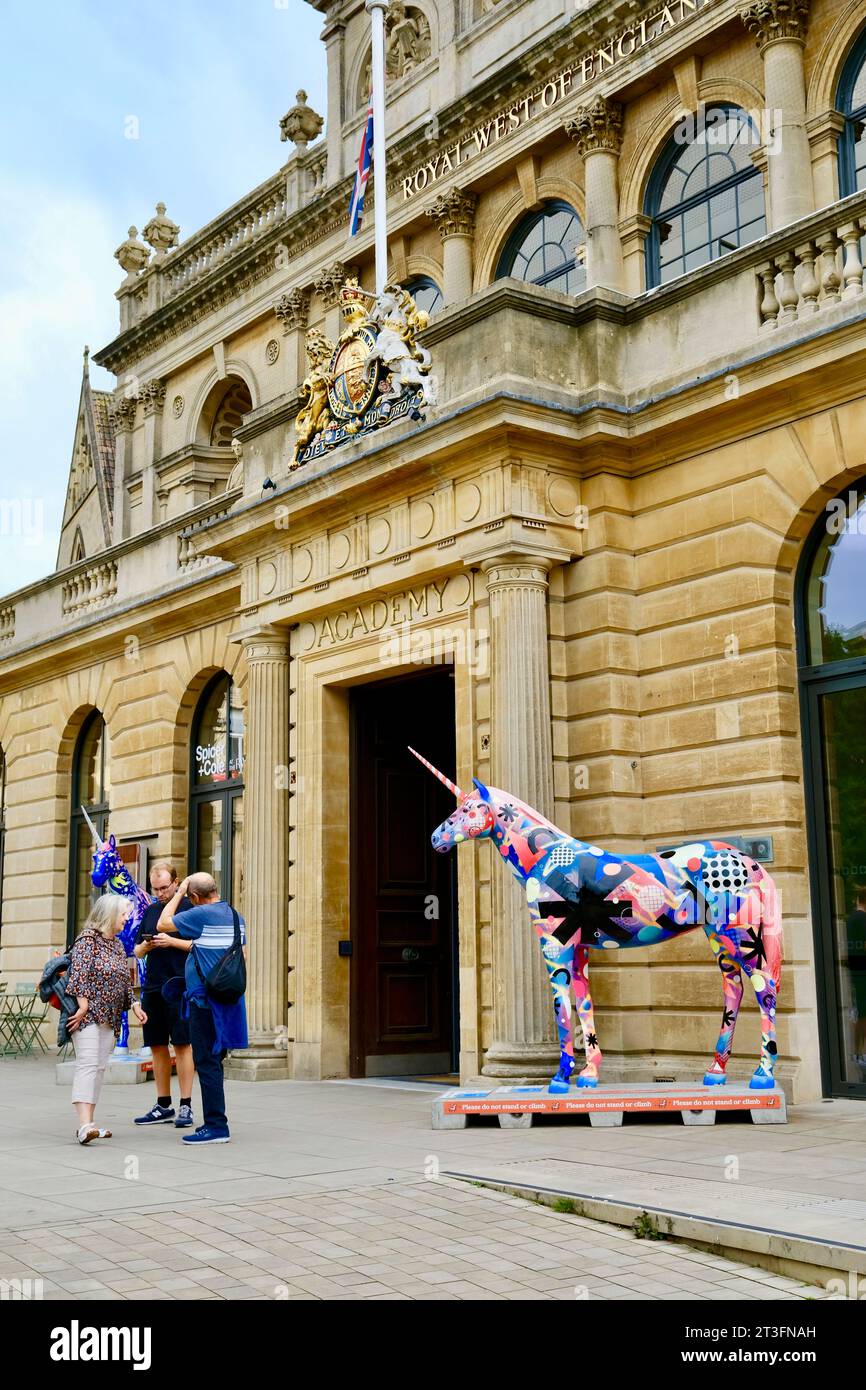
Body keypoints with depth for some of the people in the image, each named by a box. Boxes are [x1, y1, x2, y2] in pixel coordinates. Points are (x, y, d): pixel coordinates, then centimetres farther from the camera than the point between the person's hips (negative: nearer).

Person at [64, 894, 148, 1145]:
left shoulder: (117, 945, 18)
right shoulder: (88, 938, -7)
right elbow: (79, 973, -16)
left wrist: (134, 1006, 14)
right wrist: (83, 1005, -20)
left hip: (110, 1016, 8)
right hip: (87, 1015, -8)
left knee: (99, 1067, 6)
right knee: (87, 1064, -17)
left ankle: (87, 1122, 8)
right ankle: (85, 1125, -26)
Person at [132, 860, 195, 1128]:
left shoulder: (190, 907, -2)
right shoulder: (150, 912, 15)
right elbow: (137, 952, 18)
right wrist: (145, 947, -3)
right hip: (153, 986, 6)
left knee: (183, 1044, -5)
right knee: (157, 1046, 9)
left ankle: (186, 1106, 0)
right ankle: (163, 1106, 19)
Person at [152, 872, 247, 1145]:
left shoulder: (203, 914, -14)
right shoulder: (237, 917, 11)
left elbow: (163, 923, -4)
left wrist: (178, 893, 6)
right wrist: (172, 942, 31)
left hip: (205, 998, -8)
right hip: (228, 997, 8)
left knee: (207, 1063, -4)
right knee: (213, 1060, 16)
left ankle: (216, 1126, -4)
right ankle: (215, 1122, 22)